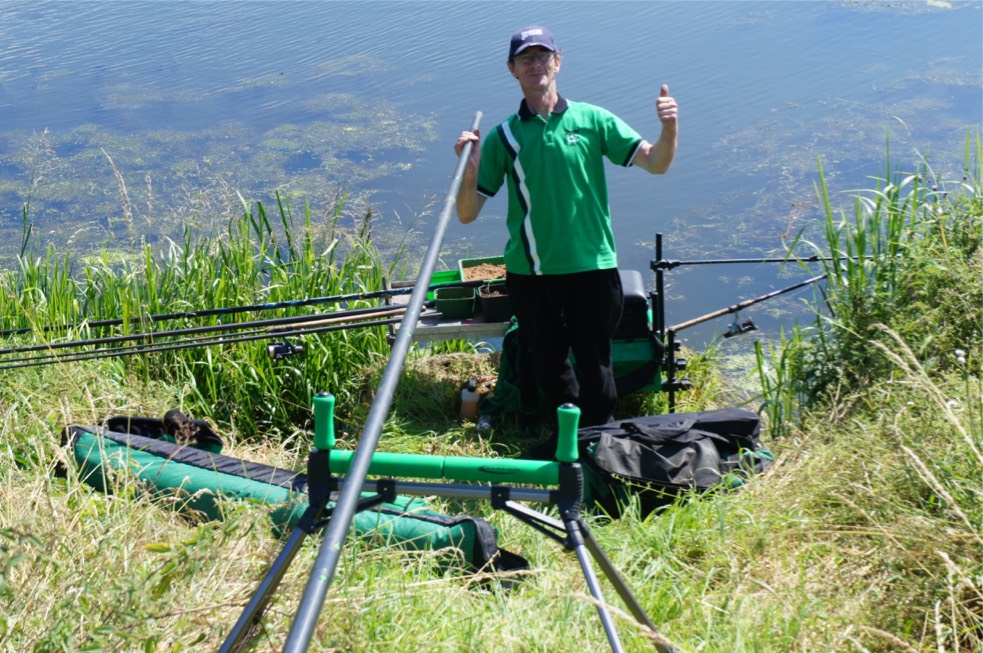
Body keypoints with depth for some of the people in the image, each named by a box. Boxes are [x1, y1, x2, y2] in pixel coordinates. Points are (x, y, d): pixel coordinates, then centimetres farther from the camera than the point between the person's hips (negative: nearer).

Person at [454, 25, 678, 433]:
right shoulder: (503, 136, 3)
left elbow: (655, 163, -5)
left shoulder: (592, 120, 2)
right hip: (529, 272, 2)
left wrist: (669, 130, -25)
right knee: (548, 363, 12)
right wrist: (471, 170, -18)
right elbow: (467, 214, 0)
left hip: (591, 265, -1)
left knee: (595, 361, 5)